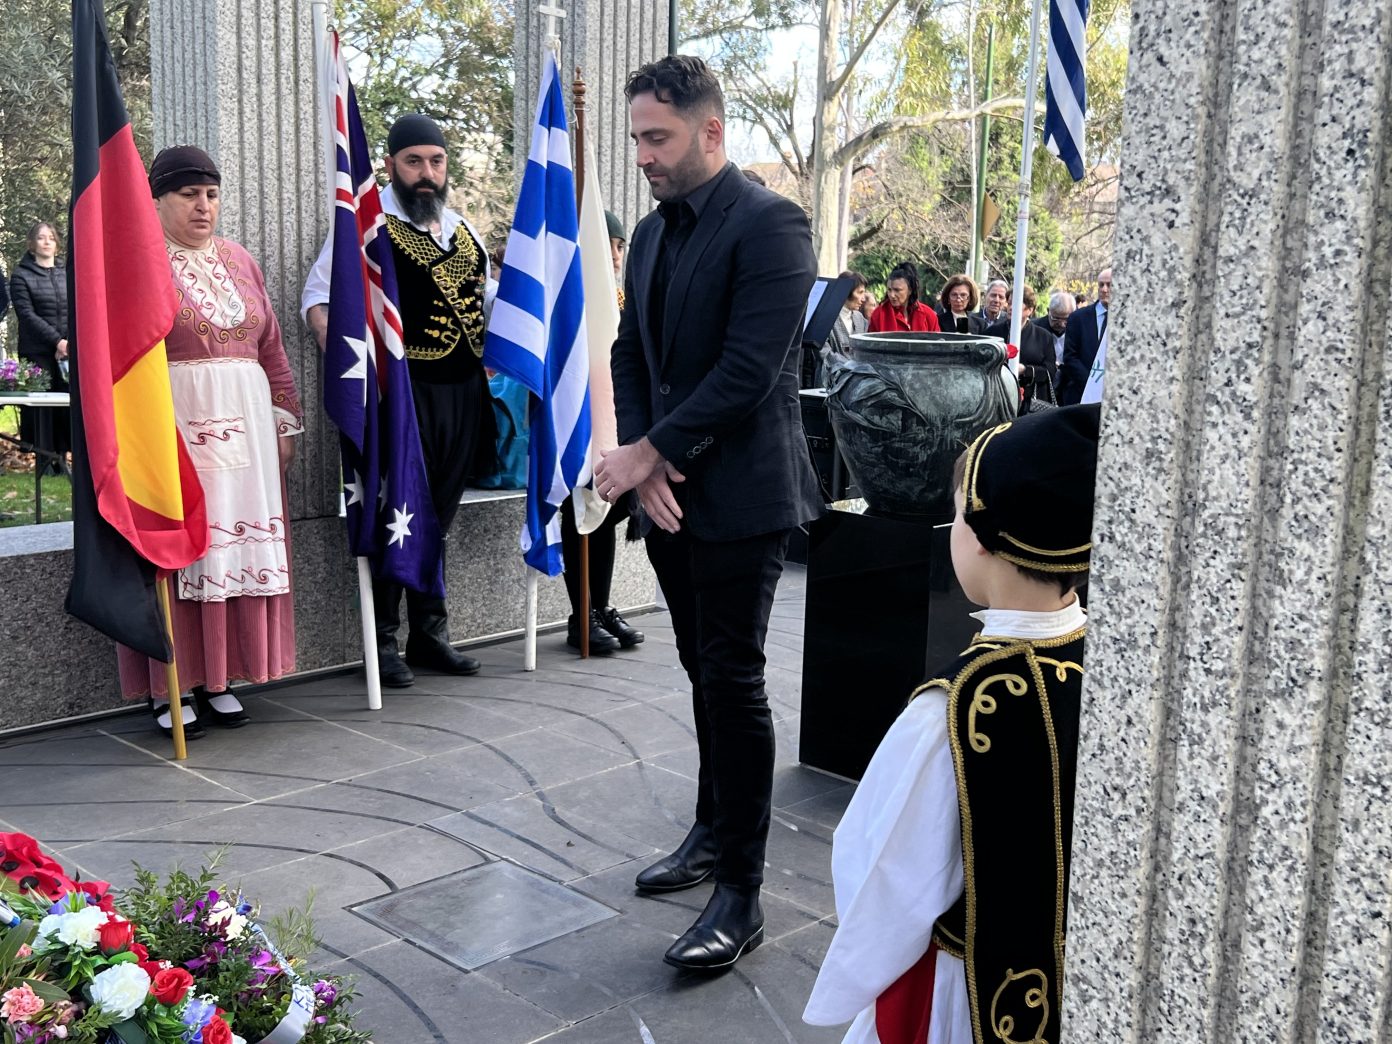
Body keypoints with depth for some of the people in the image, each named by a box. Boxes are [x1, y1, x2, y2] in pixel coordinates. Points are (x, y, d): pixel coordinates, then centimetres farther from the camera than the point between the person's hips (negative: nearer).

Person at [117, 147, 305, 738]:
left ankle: (215, 679, 17)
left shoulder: (240, 261, 15)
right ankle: (167, 689, 7)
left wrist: (285, 423, 10)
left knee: (238, 544, 6)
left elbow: (271, 349, 16)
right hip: (173, 424, -5)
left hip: (245, 424, 5)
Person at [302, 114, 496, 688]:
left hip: (462, 388, 6)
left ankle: (430, 633, 23)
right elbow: (317, 295, -4)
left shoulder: (463, 230, 16)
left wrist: (493, 353, 14)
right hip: (401, 388, -6)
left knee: (439, 515, 13)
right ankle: (384, 641, 10)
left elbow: (484, 295, 28)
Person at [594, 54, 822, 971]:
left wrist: (649, 451, -16)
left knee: (733, 681, -5)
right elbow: (633, 355, 13)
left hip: (739, 496, -8)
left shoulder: (770, 225, -13)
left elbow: (747, 370, -21)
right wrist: (641, 461, -3)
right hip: (670, 492, 8)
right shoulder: (652, 233, 13)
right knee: (705, 672, 18)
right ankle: (714, 832, 33)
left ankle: (741, 892, 4)